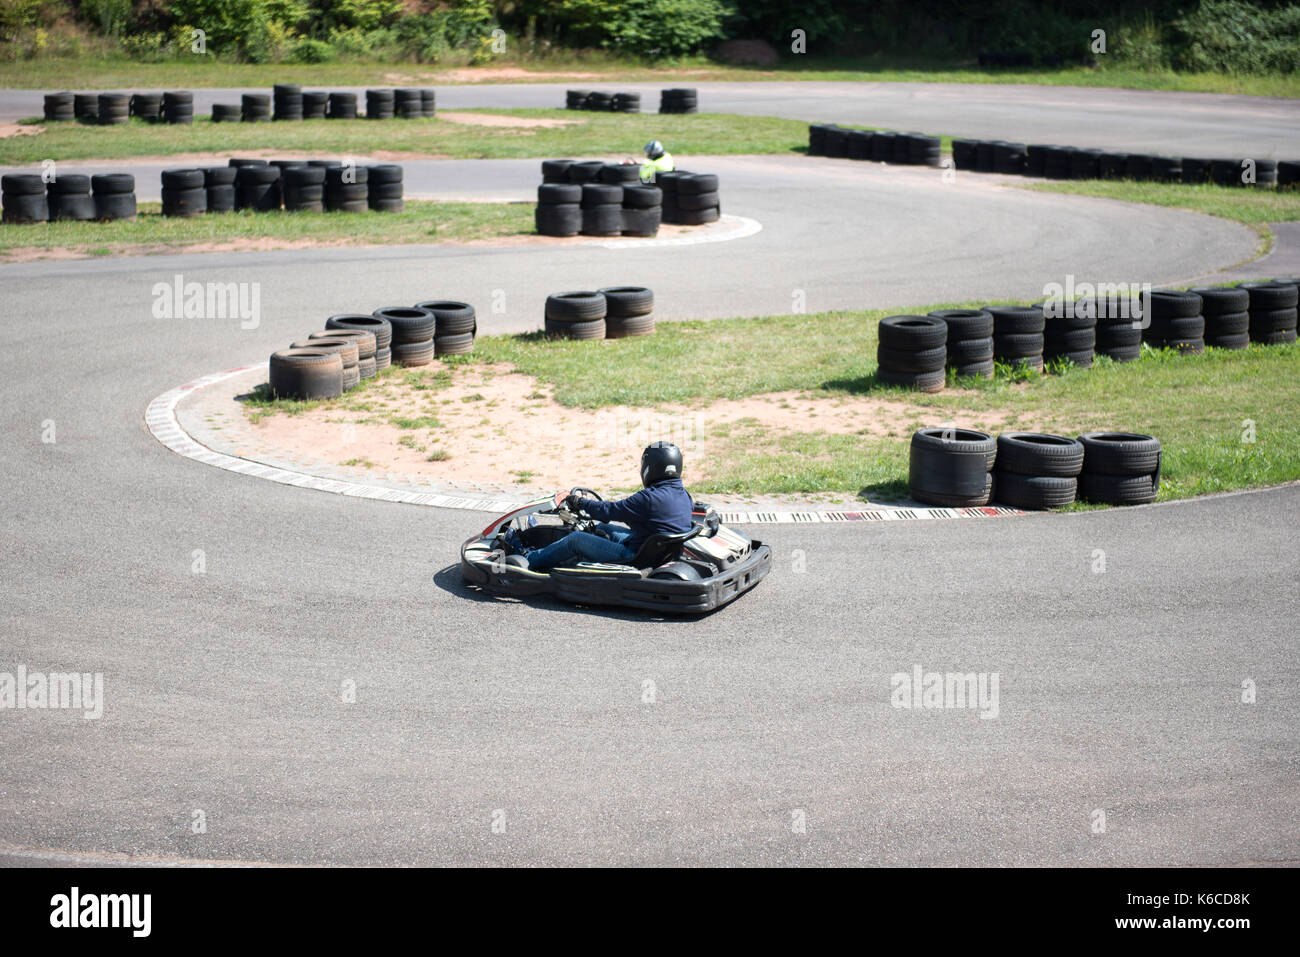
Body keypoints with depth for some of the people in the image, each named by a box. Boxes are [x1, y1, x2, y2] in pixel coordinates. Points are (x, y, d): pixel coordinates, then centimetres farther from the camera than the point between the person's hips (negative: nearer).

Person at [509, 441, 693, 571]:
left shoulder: (650, 498, -25)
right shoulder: (683, 494, 3)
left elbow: (609, 511, -16)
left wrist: (581, 503, 1)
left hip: (635, 556, -9)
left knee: (575, 539, 2)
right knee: (602, 528, 26)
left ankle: (530, 559, 21)